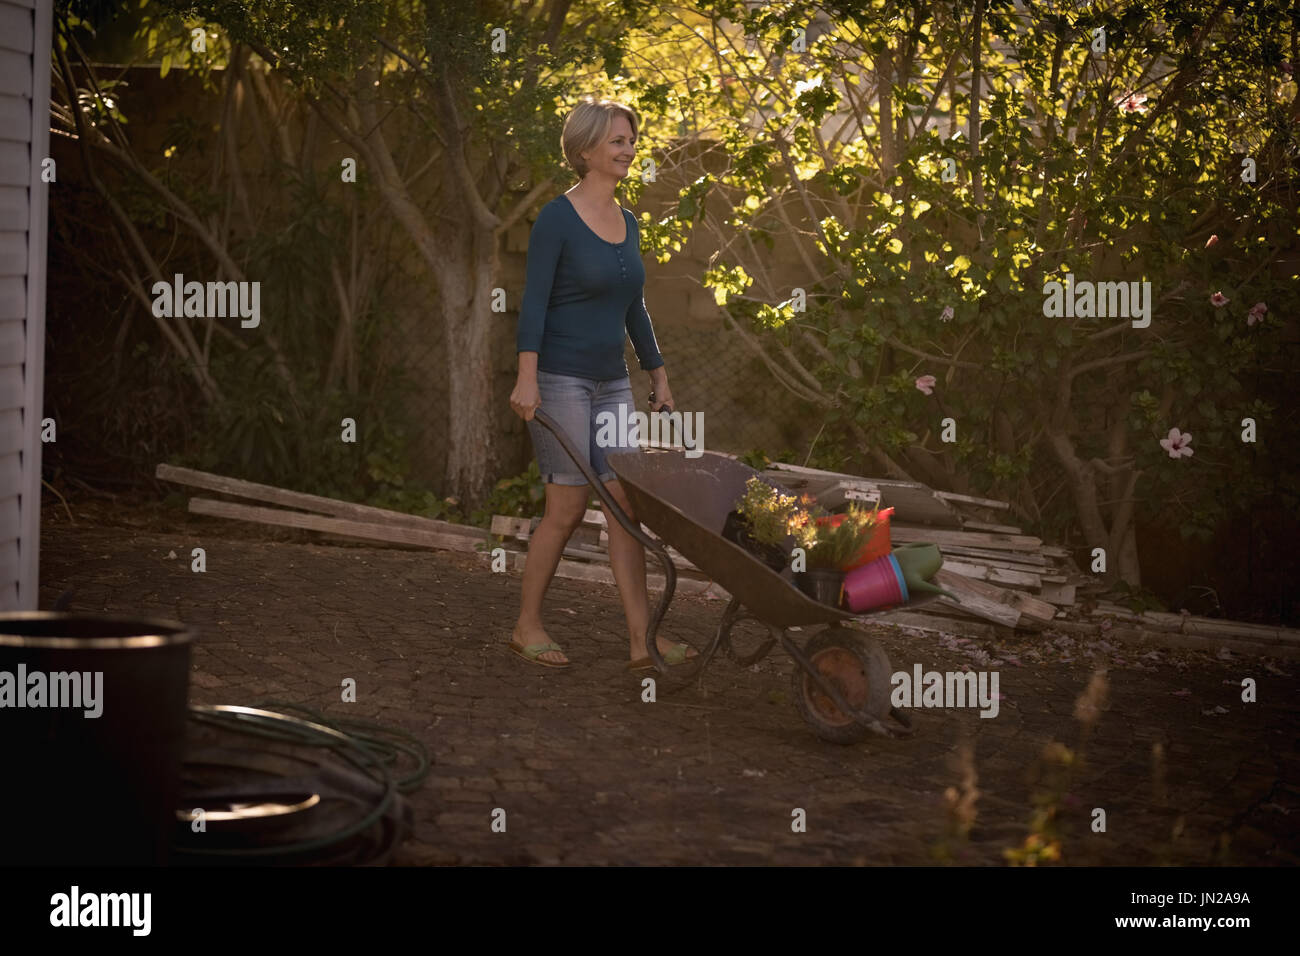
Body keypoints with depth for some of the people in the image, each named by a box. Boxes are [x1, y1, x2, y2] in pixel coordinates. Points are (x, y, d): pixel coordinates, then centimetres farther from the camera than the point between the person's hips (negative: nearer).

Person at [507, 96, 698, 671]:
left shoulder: (627, 223, 12)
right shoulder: (558, 218, -10)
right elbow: (534, 300, -15)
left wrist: (659, 376, 19)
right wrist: (526, 376, -24)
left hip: (612, 383, 7)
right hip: (561, 380, -7)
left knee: (626, 505, 2)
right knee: (567, 508, -4)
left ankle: (642, 640, 3)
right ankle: (526, 627, 14)